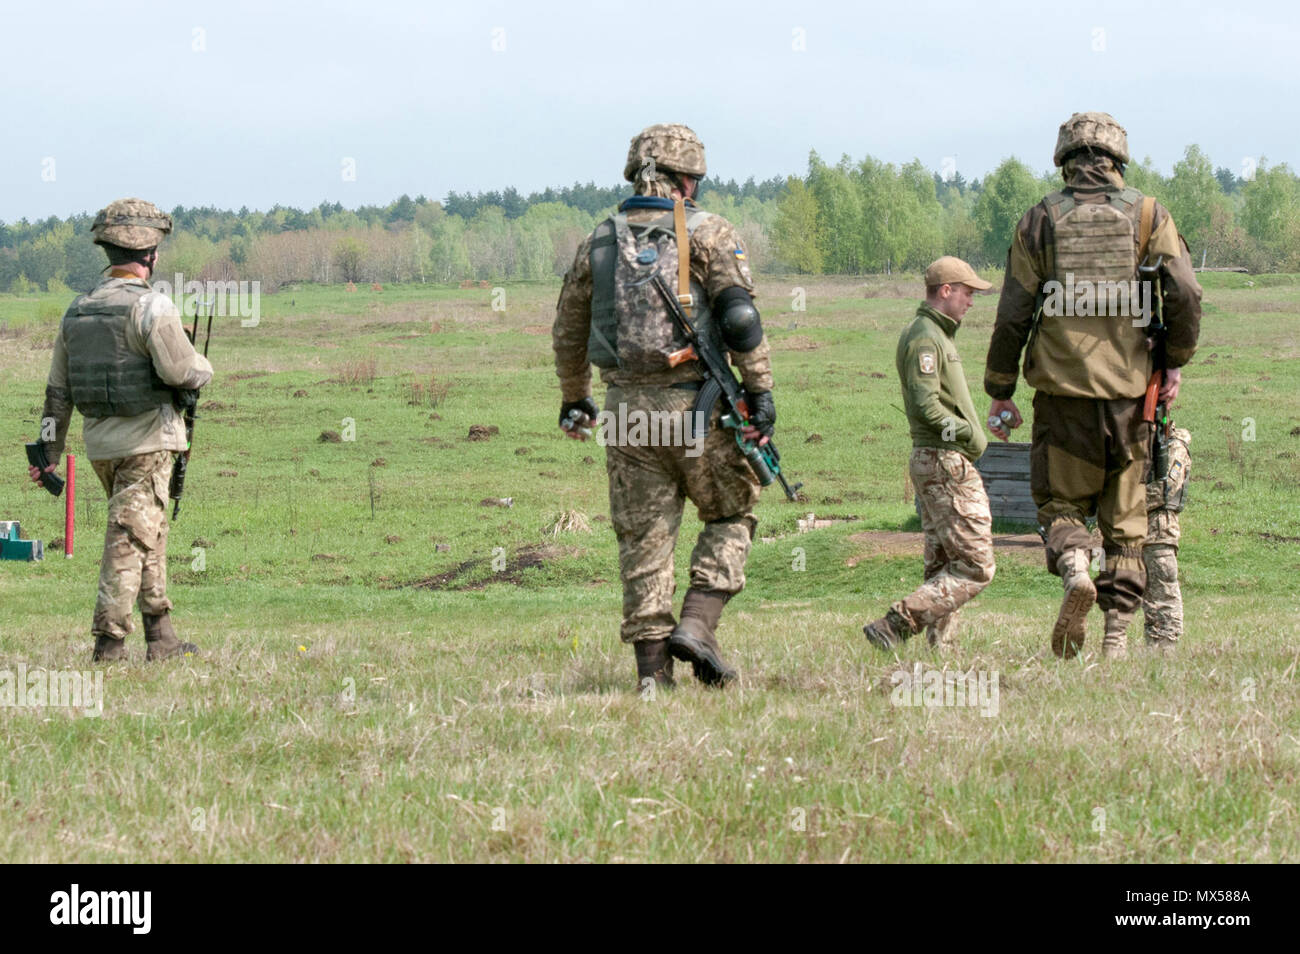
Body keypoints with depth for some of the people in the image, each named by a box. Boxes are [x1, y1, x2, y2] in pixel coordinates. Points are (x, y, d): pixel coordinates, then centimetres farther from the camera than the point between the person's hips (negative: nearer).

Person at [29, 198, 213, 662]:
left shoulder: (78, 310, 9)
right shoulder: (151, 306, -14)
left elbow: (58, 391, 12)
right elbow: (179, 370, -23)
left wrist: (50, 453, 15)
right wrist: (204, 369, 0)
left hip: (99, 444, 7)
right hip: (146, 441, -7)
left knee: (149, 535, 18)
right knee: (131, 539, -4)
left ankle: (160, 636, 20)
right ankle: (108, 639, -6)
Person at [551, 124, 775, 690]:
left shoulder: (600, 242, 12)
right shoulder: (707, 233, -1)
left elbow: (568, 332, 19)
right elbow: (740, 315, -12)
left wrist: (574, 399, 33)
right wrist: (760, 391, -10)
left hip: (627, 409, 3)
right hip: (694, 405, -3)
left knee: (643, 536, 7)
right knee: (731, 515, 14)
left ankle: (653, 673, 4)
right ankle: (696, 626, -4)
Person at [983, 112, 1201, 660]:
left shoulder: (1040, 221, 3)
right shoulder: (1148, 216, 2)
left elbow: (1013, 315, 2)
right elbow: (1186, 294, -8)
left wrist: (1000, 393, 9)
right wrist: (1175, 363, 7)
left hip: (1063, 389, -1)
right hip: (1129, 389, 1)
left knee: (1061, 502, 11)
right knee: (1125, 517, 10)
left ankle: (1074, 568, -21)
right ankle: (1117, 635, 6)